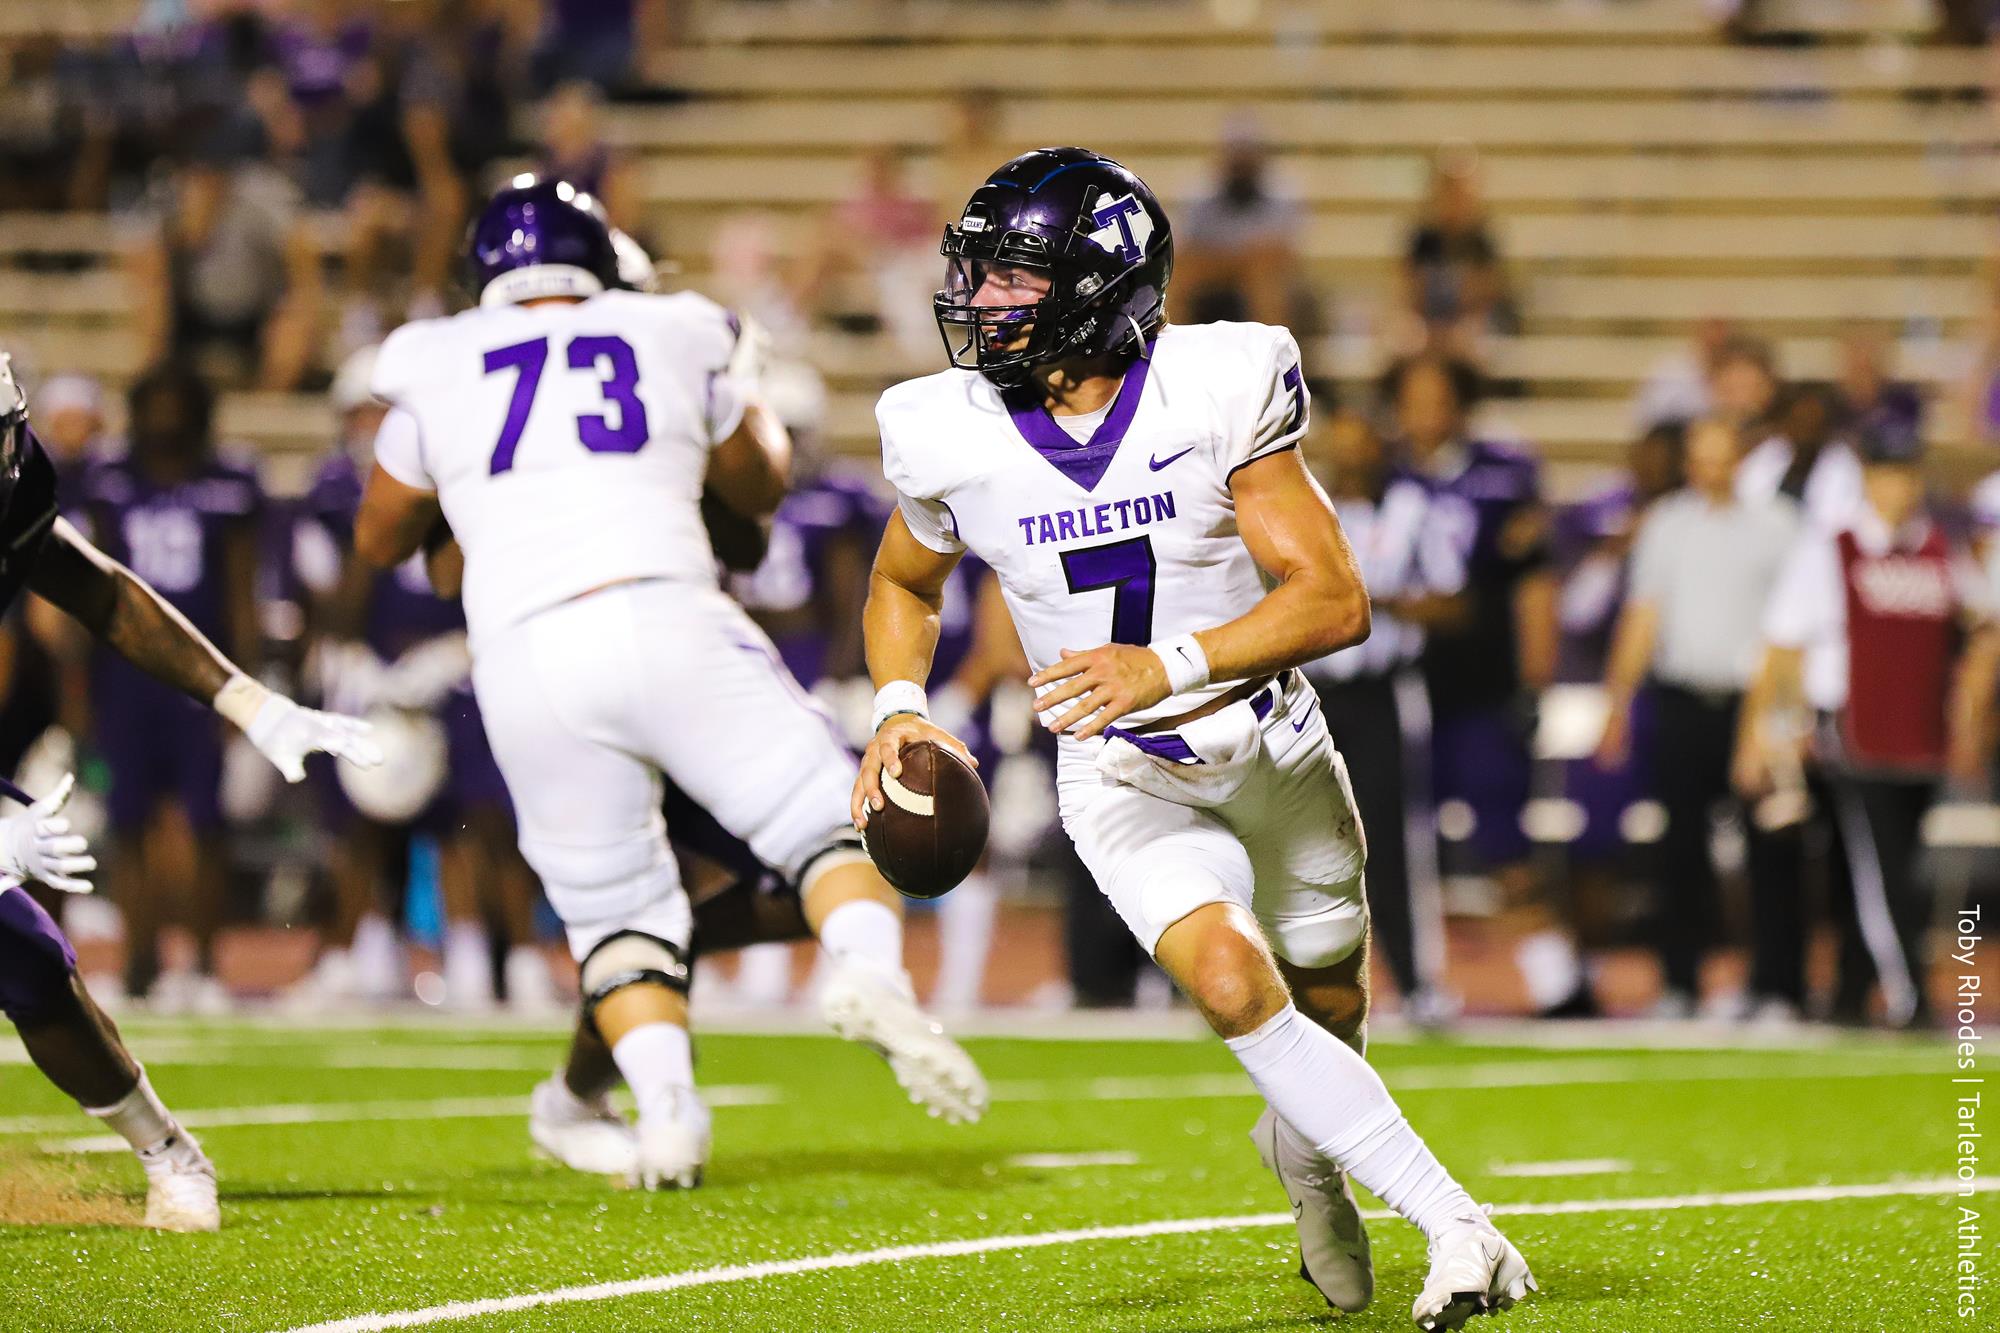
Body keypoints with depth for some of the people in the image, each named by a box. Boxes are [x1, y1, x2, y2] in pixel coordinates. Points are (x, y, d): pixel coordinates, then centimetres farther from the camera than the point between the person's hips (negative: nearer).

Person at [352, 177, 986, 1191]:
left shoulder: (439, 367, 18)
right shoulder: (674, 340, 19)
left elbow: (380, 542, 32)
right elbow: (757, 493, 37)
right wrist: (766, 431, 57)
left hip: (524, 654, 1)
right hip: (664, 621, -1)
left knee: (617, 914, 12)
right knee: (827, 822, 4)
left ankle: (665, 1105, -11)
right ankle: (868, 971, -27)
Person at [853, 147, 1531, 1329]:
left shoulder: (1217, 389, -20)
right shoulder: (953, 435, -12)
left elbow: (1335, 601, -22)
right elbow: (904, 584, 11)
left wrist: (1170, 667, -35)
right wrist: (899, 705, -7)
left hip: (1275, 753, 0)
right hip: (1125, 781, 0)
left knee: (1329, 1017, 15)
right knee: (1228, 979, -26)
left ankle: (1308, 1150, 53)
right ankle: (1456, 1227, -22)